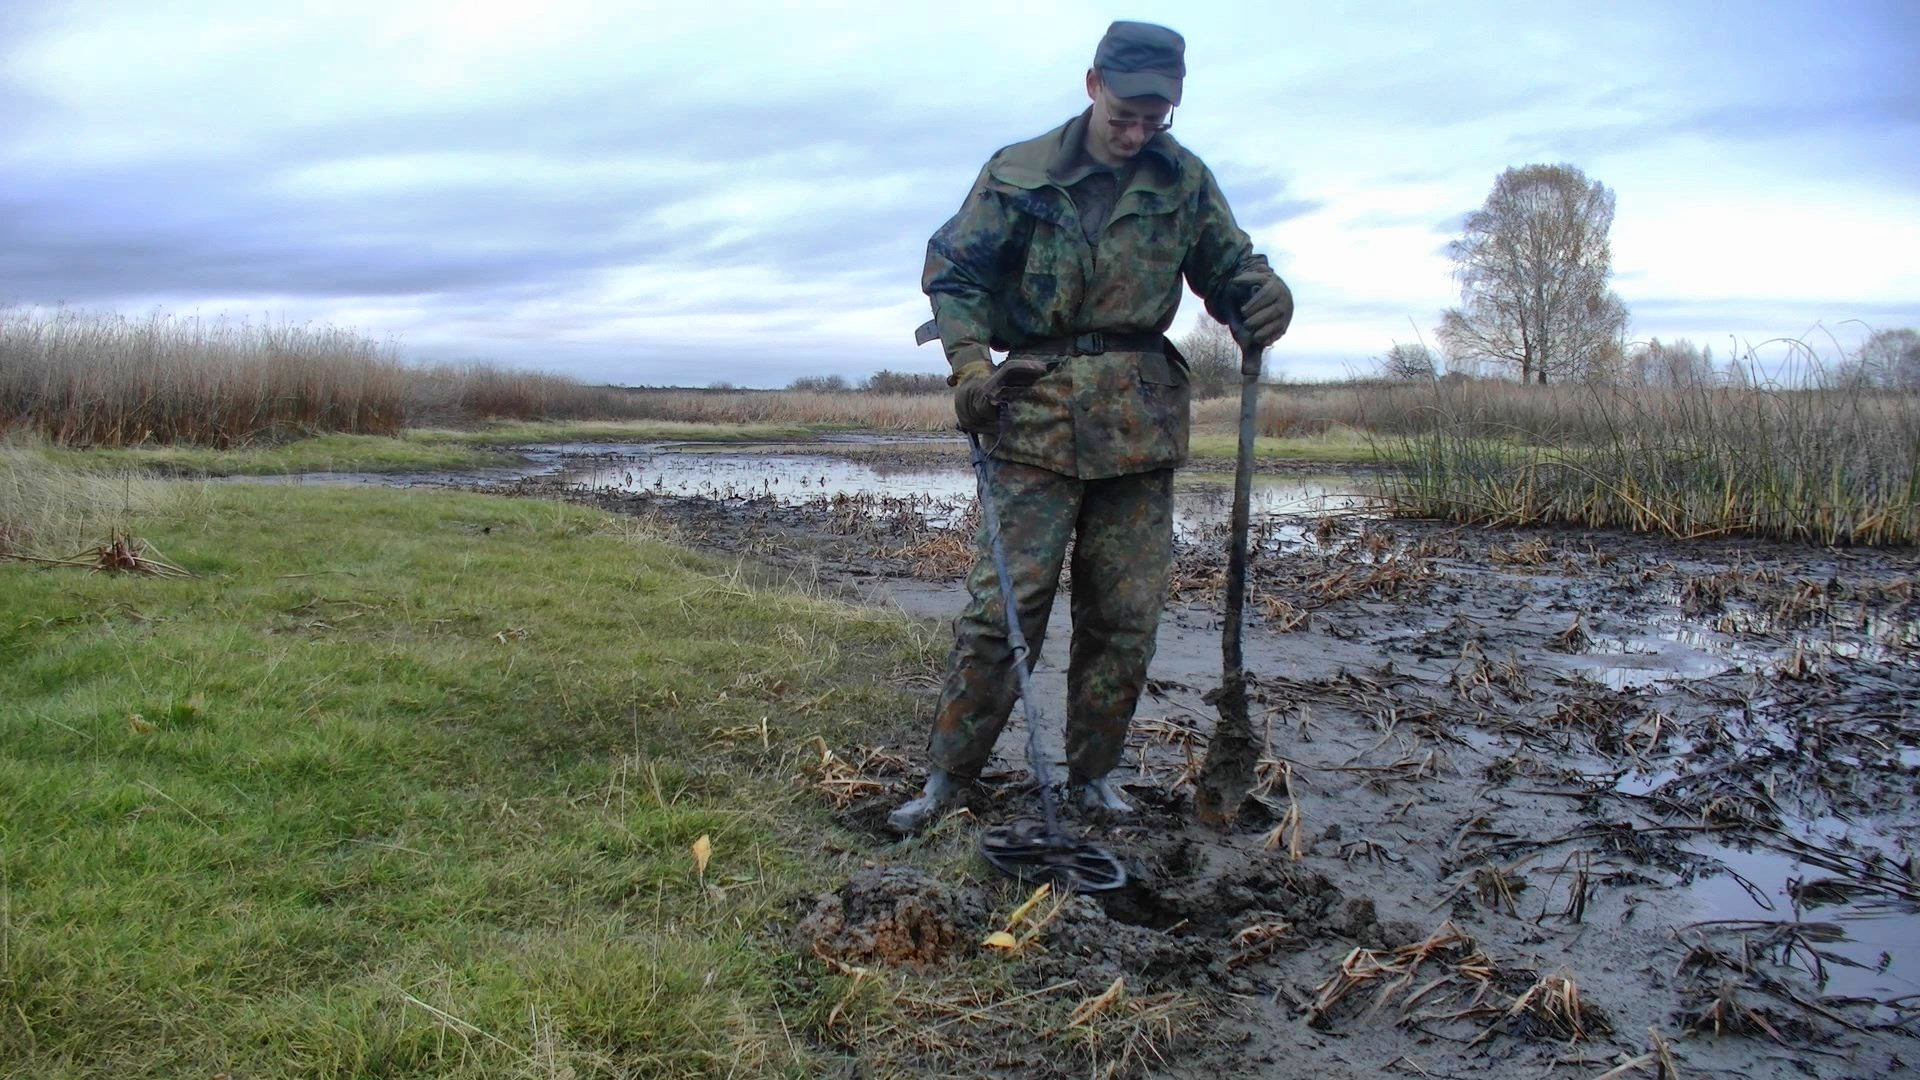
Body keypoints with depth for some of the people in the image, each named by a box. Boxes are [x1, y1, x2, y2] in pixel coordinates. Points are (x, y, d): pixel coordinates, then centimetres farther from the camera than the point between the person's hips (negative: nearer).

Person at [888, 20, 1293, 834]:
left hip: (1142, 418, 3)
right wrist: (969, 363, -12)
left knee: (1127, 612, 5)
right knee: (1003, 599, -8)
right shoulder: (1019, 174, 3)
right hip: (1038, 408, -3)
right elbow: (955, 271, 4)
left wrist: (1264, 292, -6)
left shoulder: (1185, 181, 10)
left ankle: (1093, 774, 20)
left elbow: (1229, 268, 18)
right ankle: (946, 776, 4)